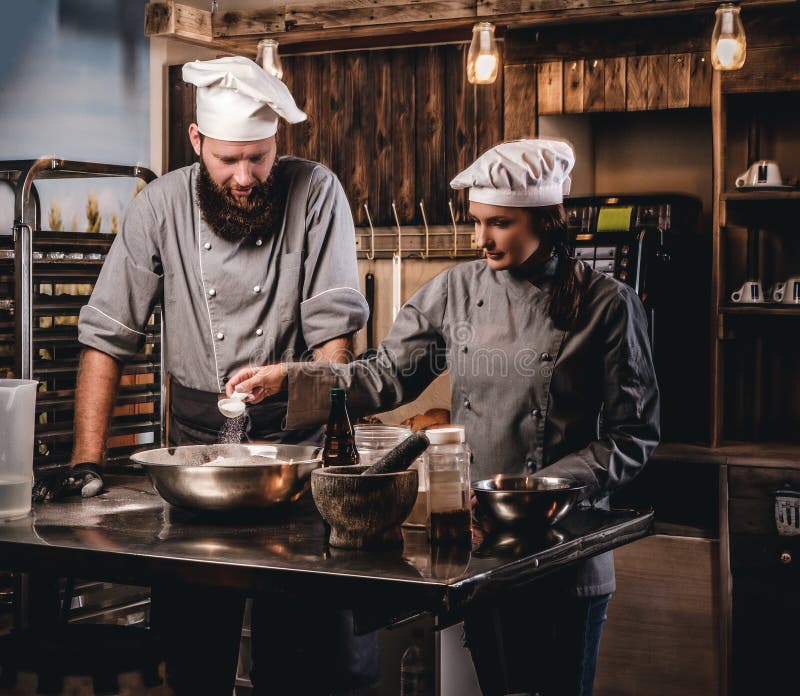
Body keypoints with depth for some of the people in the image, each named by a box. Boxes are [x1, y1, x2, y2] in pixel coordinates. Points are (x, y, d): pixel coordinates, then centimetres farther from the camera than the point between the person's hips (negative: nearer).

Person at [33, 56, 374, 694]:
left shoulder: (315, 193, -6)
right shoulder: (161, 207, -2)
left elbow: (334, 328, -8)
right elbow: (107, 337, -1)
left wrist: (320, 439, -19)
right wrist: (88, 460, -8)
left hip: (293, 432, -1)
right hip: (196, 436, 2)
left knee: (301, 638, -6)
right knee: (189, 626, 1)